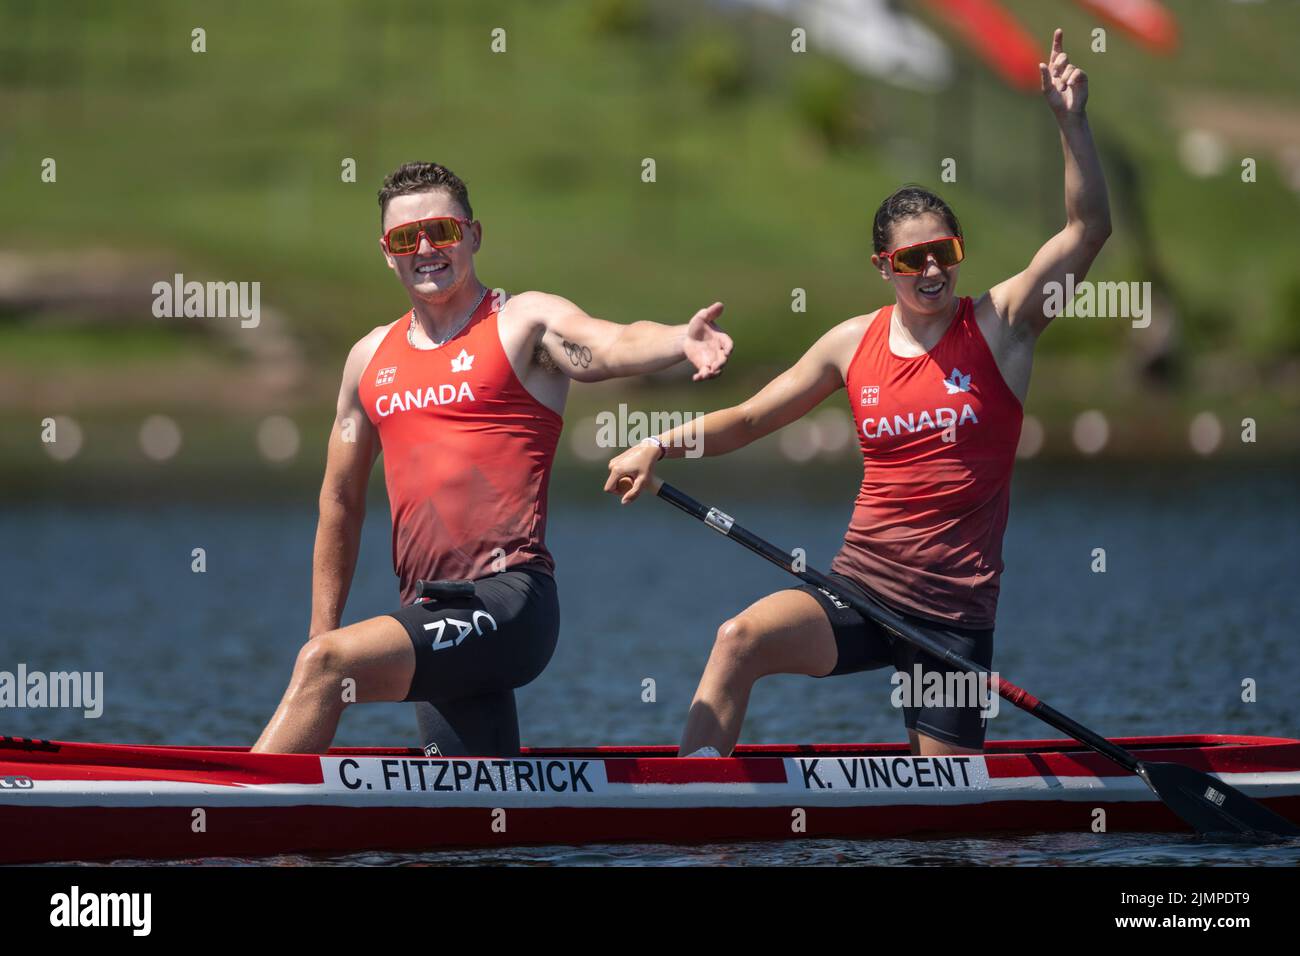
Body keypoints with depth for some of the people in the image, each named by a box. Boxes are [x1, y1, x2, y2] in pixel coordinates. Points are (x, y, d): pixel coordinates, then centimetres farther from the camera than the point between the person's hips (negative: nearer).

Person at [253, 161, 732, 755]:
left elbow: (613, 346, -23)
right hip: (430, 615, 7)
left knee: (326, 664, -24)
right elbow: (340, 503, 25)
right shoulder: (371, 359, 17)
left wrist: (681, 341, -45)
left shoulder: (524, 323, -1)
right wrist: (321, 630, 24)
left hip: (508, 600, -7)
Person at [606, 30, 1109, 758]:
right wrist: (661, 446, -1)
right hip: (858, 589, 2)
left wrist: (1072, 123, -24)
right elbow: (750, 419, 14)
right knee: (741, 639, -26)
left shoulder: (1000, 326, -3)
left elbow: (1089, 230, -13)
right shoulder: (855, 344, 6)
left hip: (955, 613, -2)